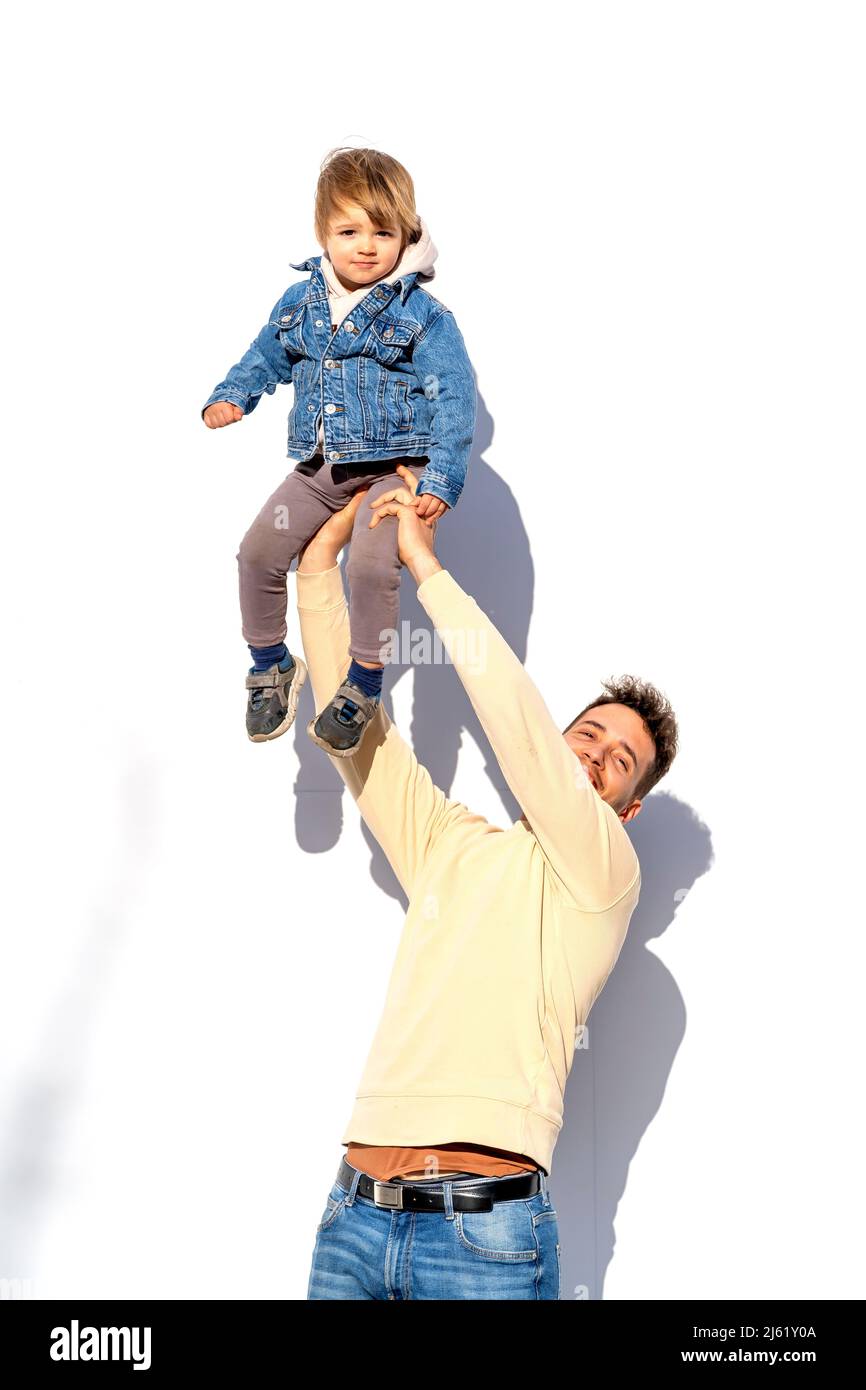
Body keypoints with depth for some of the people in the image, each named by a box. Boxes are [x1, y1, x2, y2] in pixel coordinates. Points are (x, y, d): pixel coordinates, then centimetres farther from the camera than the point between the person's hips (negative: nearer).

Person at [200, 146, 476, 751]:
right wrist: (229, 397, 3)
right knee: (259, 553, -2)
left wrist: (442, 481, -22)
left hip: (394, 467, -5)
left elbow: (455, 399, -12)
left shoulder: (423, 315, -9)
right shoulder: (300, 303, 6)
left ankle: (365, 681, -5)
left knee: (372, 563, -26)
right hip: (320, 467, 5)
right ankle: (272, 664, 20)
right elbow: (267, 357, 23)